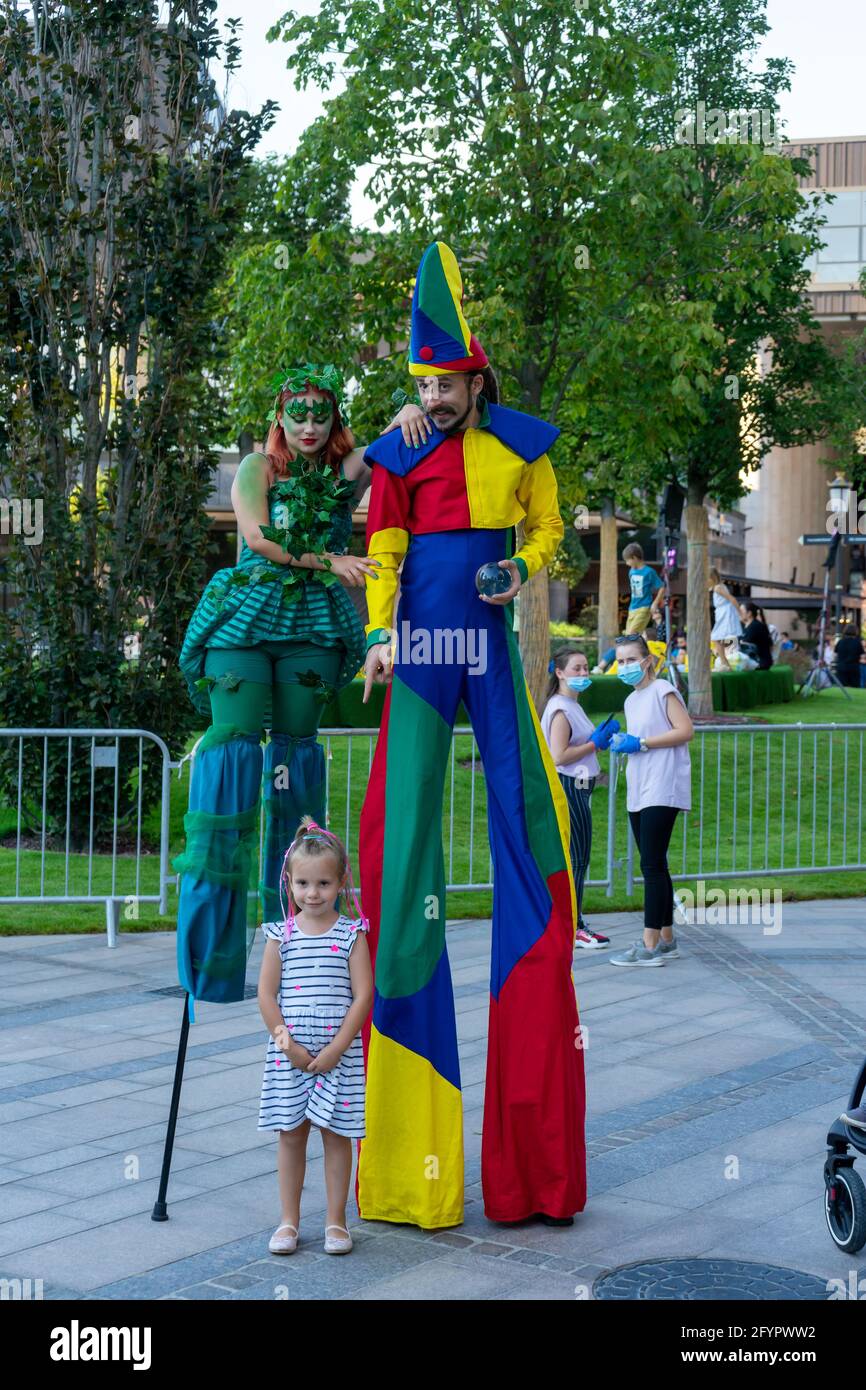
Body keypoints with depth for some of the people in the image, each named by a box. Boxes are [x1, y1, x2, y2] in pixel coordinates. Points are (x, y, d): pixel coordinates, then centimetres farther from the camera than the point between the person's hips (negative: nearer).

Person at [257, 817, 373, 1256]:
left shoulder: (351, 935, -3)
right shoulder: (280, 935, 1)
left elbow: (362, 995, -7)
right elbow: (266, 994, 0)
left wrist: (335, 1050, -12)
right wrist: (289, 1045, -8)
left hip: (339, 1055, -1)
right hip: (288, 1055, 1)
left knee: (336, 1135, 6)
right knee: (290, 1134, 8)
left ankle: (336, 1221, 17)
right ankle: (288, 1221, 18)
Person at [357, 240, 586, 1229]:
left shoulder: (522, 444, 7)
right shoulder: (399, 456, 5)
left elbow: (546, 527, 15)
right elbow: (383, 552, 3)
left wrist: (523, 568, -5)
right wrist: (379, 635, -8)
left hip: (492, 635, 1)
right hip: (422, 639, -1)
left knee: (521, 791, -2)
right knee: (406, 802, -4)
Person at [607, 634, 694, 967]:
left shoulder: (662, 691, -6)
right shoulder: (631, 700, 19)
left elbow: (685, 731, -15)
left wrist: (640, 743, -15)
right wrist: (622, 742, 6)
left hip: (661, 792, -9)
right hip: (638, 793, 9)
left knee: (652, 865, -12)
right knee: (653, 866, 11)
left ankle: (650, 946, -13)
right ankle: (667, 940, 18)